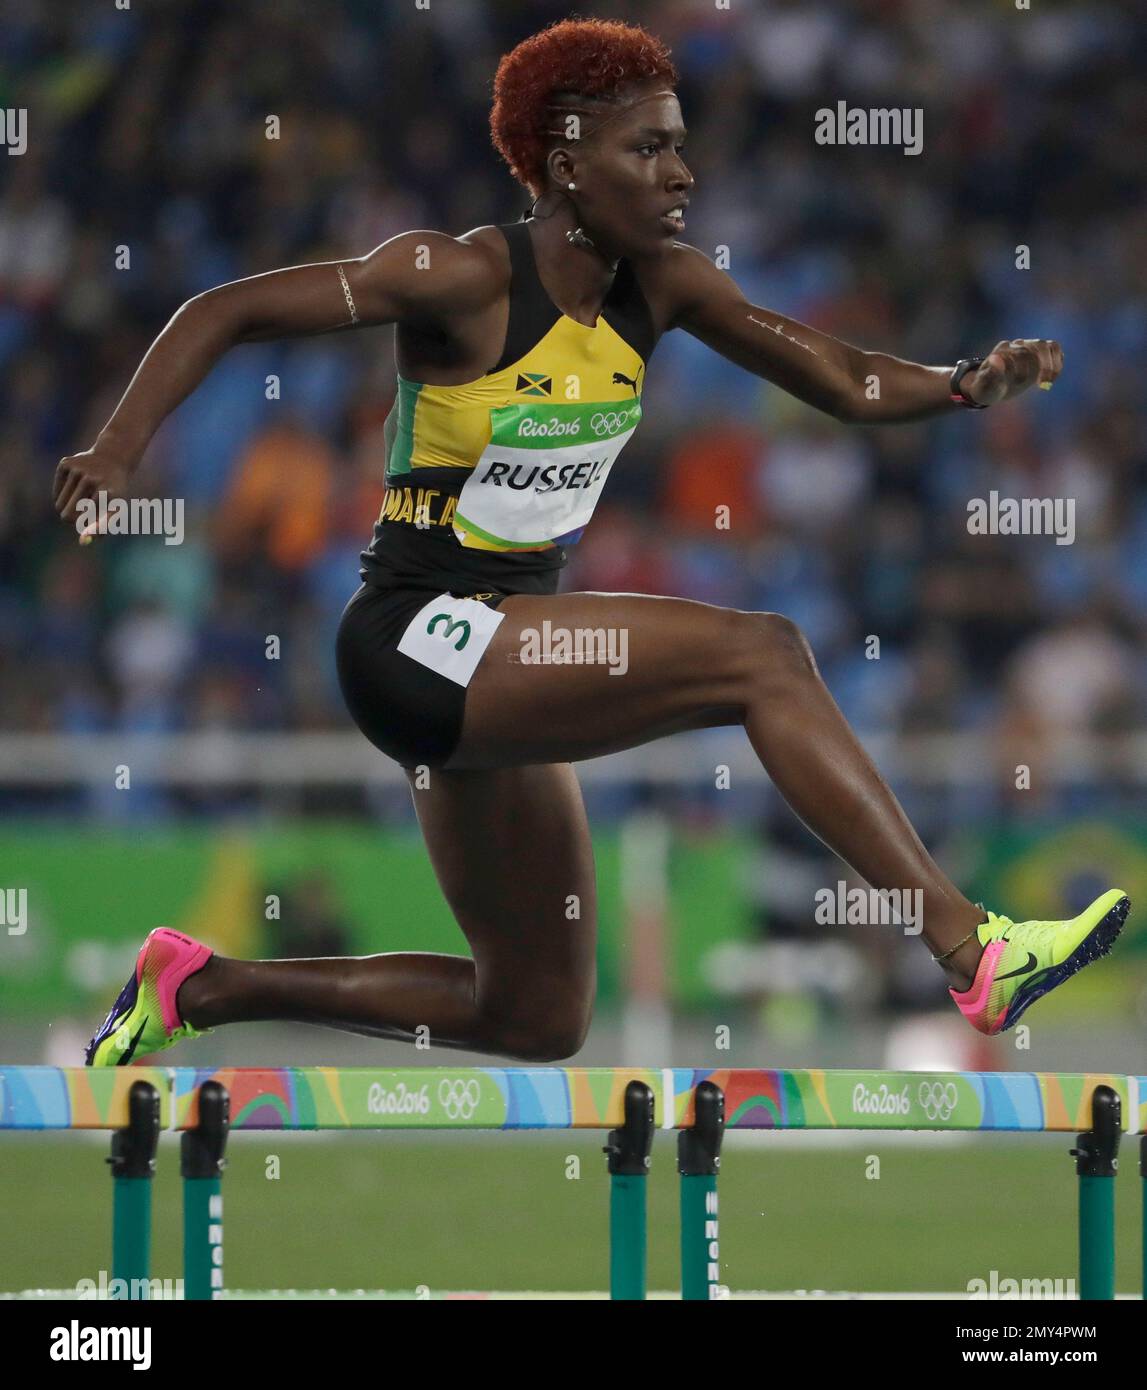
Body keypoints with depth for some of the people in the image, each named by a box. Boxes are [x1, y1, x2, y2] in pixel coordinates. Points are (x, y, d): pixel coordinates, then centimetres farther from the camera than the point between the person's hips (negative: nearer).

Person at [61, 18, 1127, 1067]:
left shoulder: (661, 287, 3)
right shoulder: (465, 280, -16)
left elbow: (852, 385, 2)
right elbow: (225, 313, -13)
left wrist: (971, 386, -17)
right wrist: (116, 452, -25)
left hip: (503, 670, 9)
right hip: (414, 644, -9)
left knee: (539, 1022, 15)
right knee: (761, 656, -23)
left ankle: (200, 988, 24)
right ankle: (971, 952, -28)